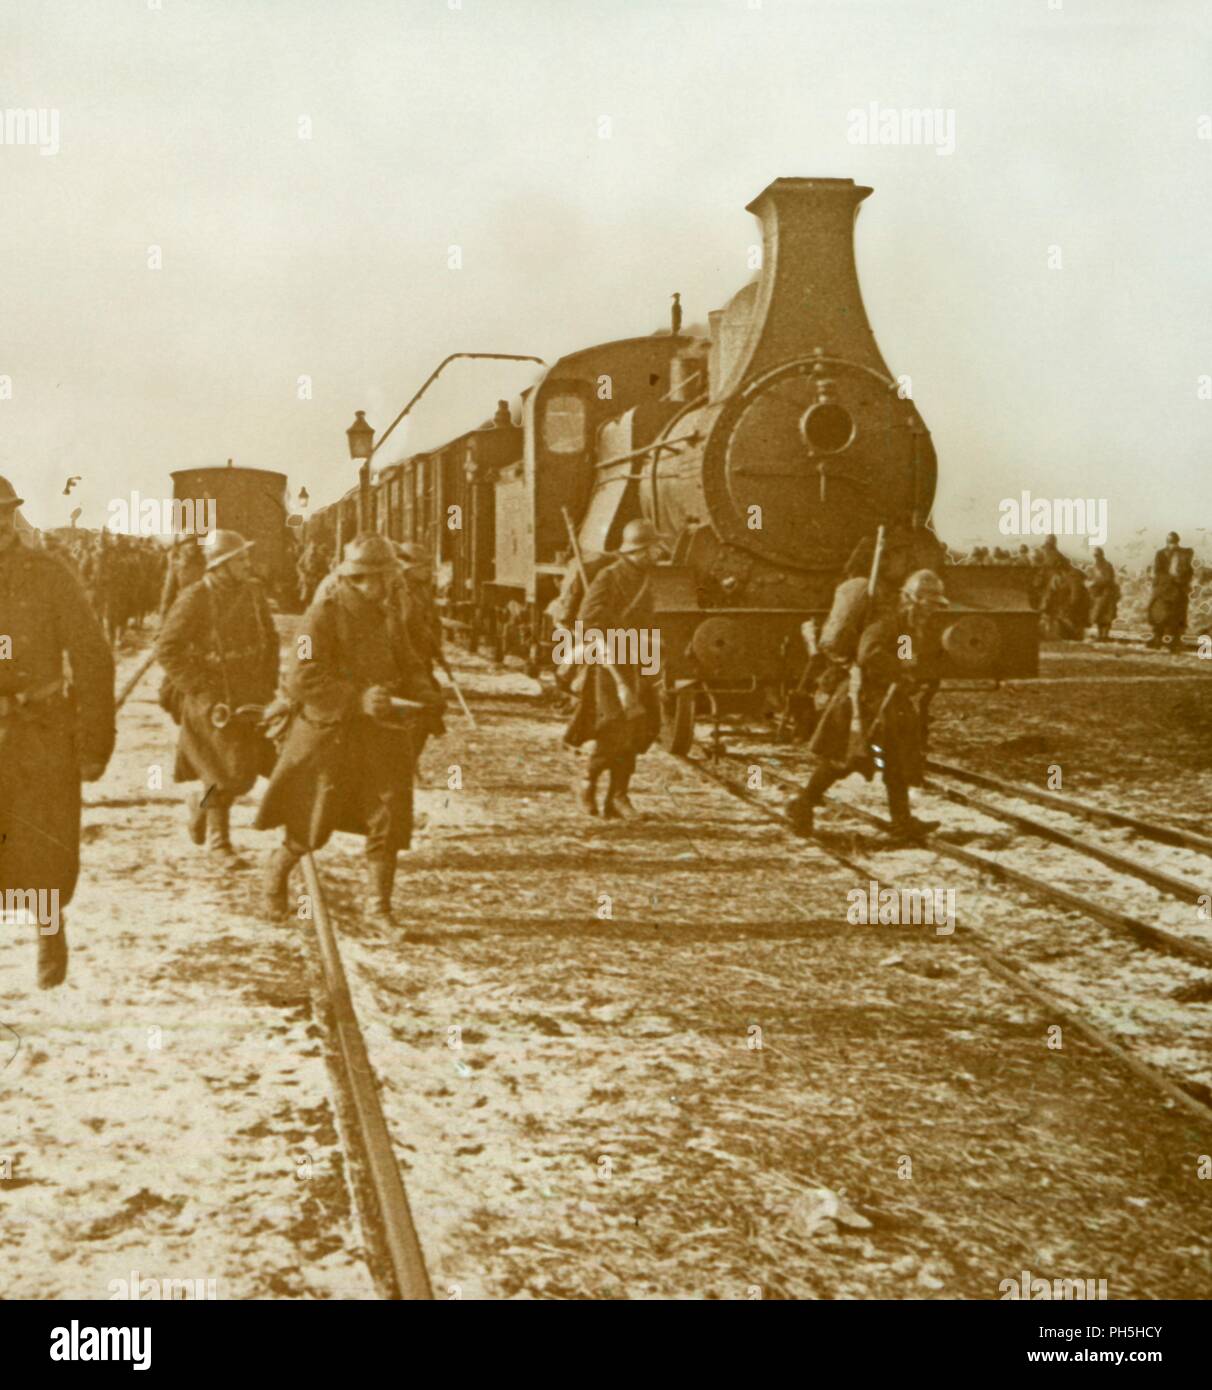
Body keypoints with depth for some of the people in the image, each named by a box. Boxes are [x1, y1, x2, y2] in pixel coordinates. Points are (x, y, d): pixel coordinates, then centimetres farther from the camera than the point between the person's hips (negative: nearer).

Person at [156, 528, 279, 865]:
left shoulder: (252, 592, 2)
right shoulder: (195, 599, -15)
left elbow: (270, 640, 14)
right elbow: (167, 649, -14)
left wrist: (268, 684, 6)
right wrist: (198, 689, -17)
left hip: (249, 698, 5)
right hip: (213, 702, -5)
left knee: (247, 773, 6)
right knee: (225, 775, -2)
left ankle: (202, 800, 36)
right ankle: (219, 841, 20)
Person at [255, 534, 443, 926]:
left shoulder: (389, 615, 8)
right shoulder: (322, 615, -13)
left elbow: (410, 666, 17)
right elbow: (304, 679, -20)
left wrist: (423, 695, -5)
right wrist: (357, 699, -28)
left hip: (381, 732, 5)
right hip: (330, 732, -5)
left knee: (389, 817, -3)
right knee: (313, 823, 7)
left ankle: (378, 902, 8)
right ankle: (278, 870, 36)